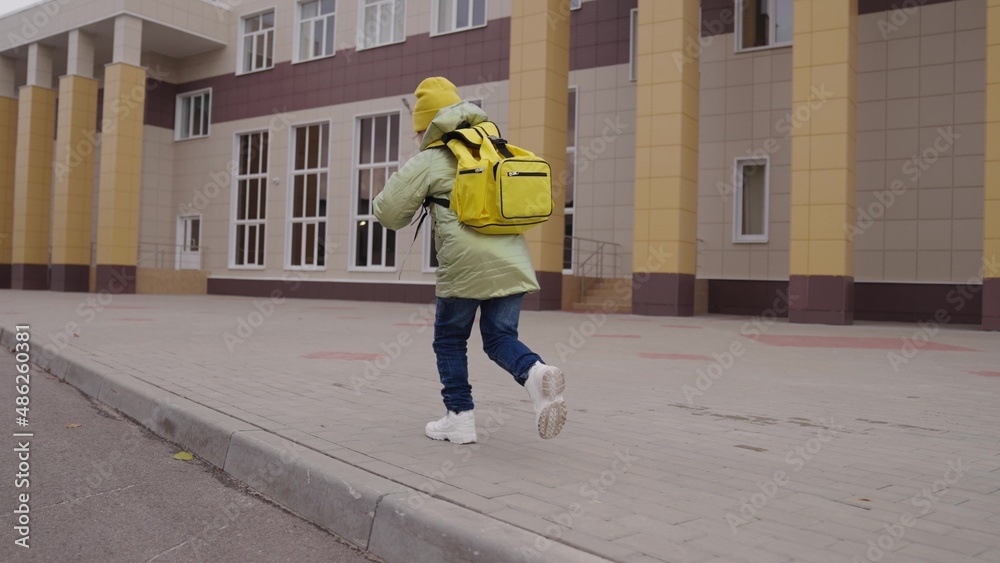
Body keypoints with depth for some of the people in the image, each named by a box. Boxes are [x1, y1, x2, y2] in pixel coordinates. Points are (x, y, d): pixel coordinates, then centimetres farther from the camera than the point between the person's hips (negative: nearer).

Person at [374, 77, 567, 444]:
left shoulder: (429, 161, 3)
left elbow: (388, 213, 3)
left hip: (465, 265, -5)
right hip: (513, 262, 5)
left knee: (450, 339, 13)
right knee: (500, 337, 10)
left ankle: (460, 417, 12)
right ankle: (535, 372, -19)